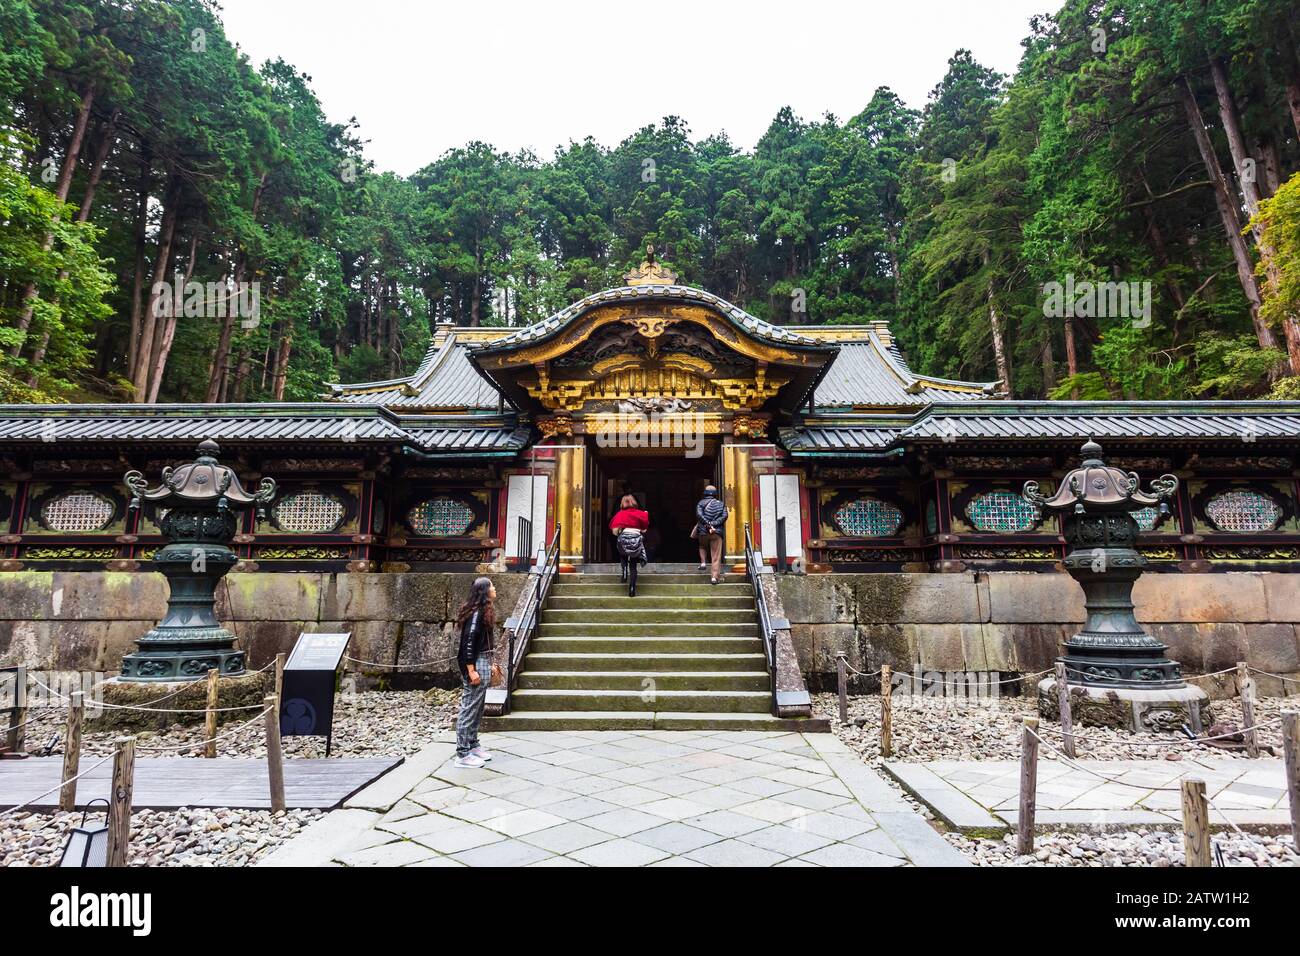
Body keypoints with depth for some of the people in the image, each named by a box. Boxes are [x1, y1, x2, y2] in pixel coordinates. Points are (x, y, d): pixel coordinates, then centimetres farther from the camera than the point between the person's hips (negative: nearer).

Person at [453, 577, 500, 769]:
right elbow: (468, 643, -20)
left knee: (477, 709, 17)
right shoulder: (476, 613, -17)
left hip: (483, 663, 10)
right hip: (475, 665, -10)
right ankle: (463, 754, 3)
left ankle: (473, 745, 27)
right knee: (469, 709, -3)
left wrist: (491, 664, 21)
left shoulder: (484, 612, 12)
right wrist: (471, 671, -21)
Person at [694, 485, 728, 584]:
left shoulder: (701, 503, 6)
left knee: (703, 547, 31)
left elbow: (699, 514, -11)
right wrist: (714, 524, -9)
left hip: (703, 532, 0)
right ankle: (714, 576, -8)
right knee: (716, 556, 0)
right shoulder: (721, 504, 11)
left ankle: (703, 562, 12)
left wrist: (708, 524, -12)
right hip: (717, 532, 0)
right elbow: (724, 516, -4)